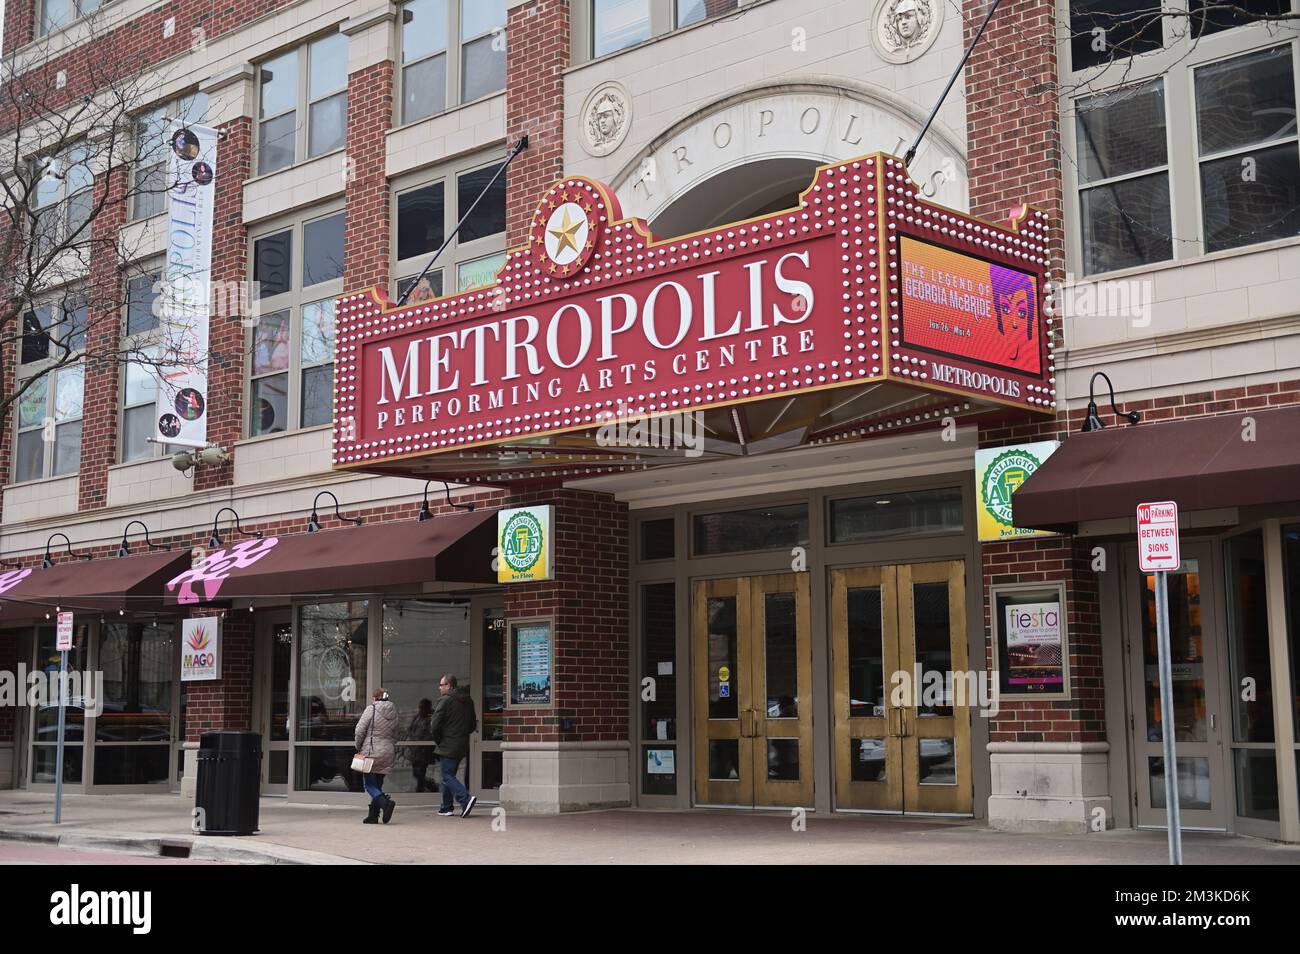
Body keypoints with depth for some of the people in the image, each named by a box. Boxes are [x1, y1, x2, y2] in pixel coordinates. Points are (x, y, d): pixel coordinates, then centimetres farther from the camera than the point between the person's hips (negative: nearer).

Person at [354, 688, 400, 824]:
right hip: (388, 753, 6)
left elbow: (360, 730, -9)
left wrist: (358, 747, 3)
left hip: (372, 752, -6)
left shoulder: (371, 709, -7)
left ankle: (385, 803, -24)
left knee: (369, 784, -2)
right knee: (377, 784, 13)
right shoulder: (393, 712, 9)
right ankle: (373, 816, 12)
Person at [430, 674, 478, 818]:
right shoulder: (468, 701, 12)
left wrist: (439, 741, 1)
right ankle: (446, 807, 20)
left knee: (448, 777, -6)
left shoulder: (445, 700, -12)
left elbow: (434, 726, -14)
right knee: (449, 775, 17)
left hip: (448, 746, -8)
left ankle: (466, 799, -24)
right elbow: (473, 725, 18)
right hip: (463, 746, 8)